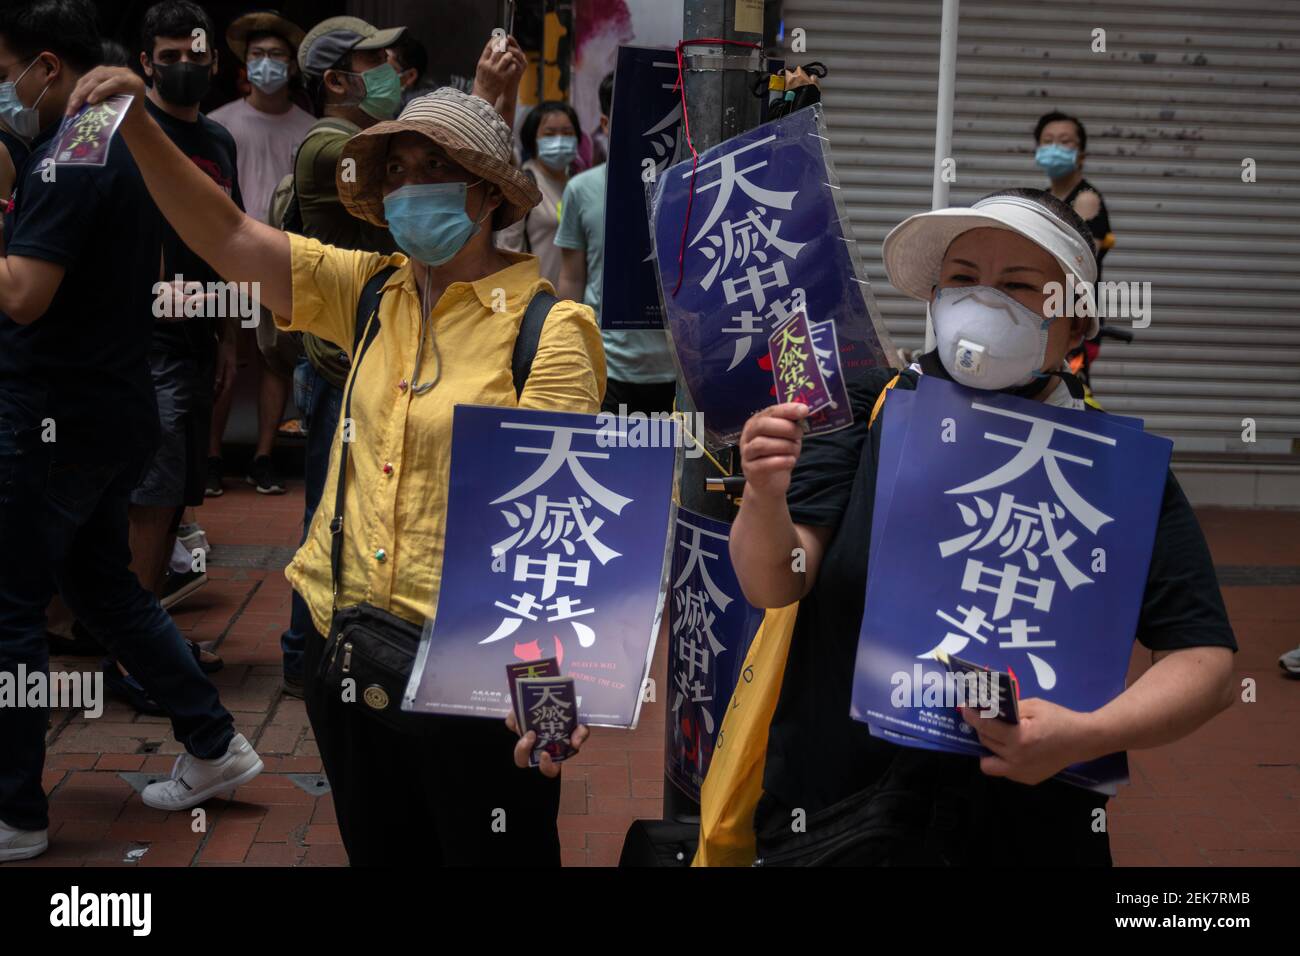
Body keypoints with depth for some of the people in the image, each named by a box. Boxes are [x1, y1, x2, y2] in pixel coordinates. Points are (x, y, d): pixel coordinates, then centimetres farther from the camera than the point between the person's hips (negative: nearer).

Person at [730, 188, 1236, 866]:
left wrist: (1087, 735, -27)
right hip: (828, 805, 1)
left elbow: (1206, 660, -10)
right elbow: (772, 586, -13)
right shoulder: (873, 407, -6)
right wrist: (764, 497, -34)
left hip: (1027, 832, 0)